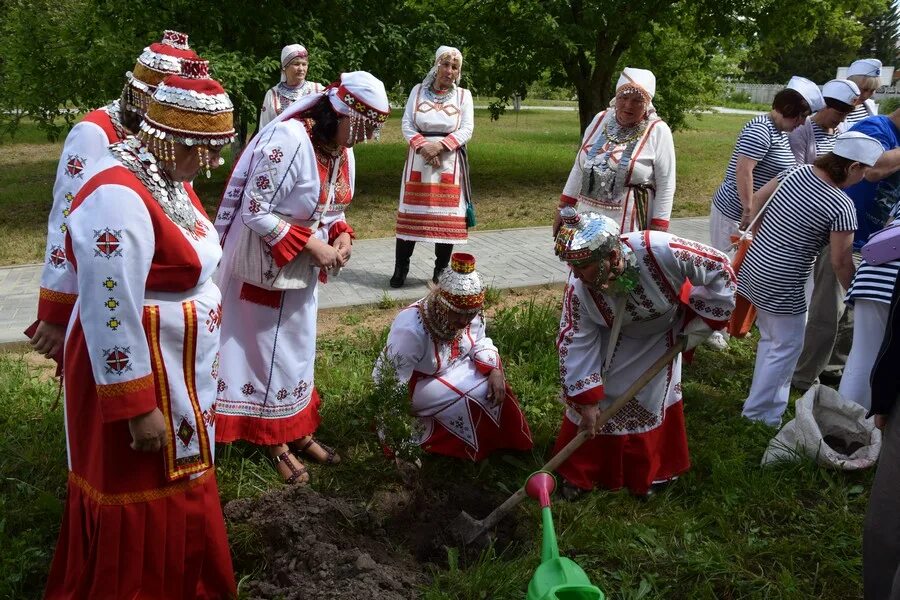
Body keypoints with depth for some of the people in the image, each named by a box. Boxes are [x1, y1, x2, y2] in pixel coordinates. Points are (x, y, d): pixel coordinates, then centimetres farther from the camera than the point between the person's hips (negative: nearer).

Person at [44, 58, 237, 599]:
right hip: (137, 373, -9)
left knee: (177, 492, 23)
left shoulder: (168, 177, 4)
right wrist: (137, 406, -23)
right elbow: (109, 315, -27)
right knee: (147, 508, 8)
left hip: (178, 372, 10)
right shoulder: (119, 197, -27)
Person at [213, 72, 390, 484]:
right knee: (270, 349, 6)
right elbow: (254, 212, -26)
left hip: (305, 266, 8)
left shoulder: (341, 150, -1)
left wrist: (342, 235, -9)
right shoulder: (289, 141, -27)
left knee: (299, 347, 18)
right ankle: (275, 441, 22)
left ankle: (298, 430, 33)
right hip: (267, 264, -8)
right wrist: (311, 245, -26)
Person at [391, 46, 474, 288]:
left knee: (446, 215, 1)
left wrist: (440, 145, -17)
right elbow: (406, 124, 1)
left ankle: (441, 270, 12)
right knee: (412, 212, 1)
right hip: (419, 161, 0)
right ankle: (400, 268, 9)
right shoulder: (418, 90, 7)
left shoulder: (463, 95, 5)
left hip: (449, 162, 0)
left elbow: (466, 130, -3)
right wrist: (422, 146, -16)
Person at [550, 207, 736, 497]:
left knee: (652, 402, 10)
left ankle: (652, 472, 34)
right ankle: (580, 473, 22)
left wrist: (700, 324, -20)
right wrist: (586, 400, -22)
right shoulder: (578, 288, -35)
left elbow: (719, 269, -27)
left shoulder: (660, 251, -43)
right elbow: (576, 343, -24)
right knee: (597, 396, 0)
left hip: (662, 334, 0)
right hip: (614, 339, 0)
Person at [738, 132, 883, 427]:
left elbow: (758, 198, 10)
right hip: (782, 284, -8)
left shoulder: (795, 172, -1)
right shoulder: (842, 206, -19)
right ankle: (759, 412, 19)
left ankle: (765, 399, 39)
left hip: (753, 268, 8)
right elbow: (840, 261, -14)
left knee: (770, 338, 25)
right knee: (787, 346, 10)